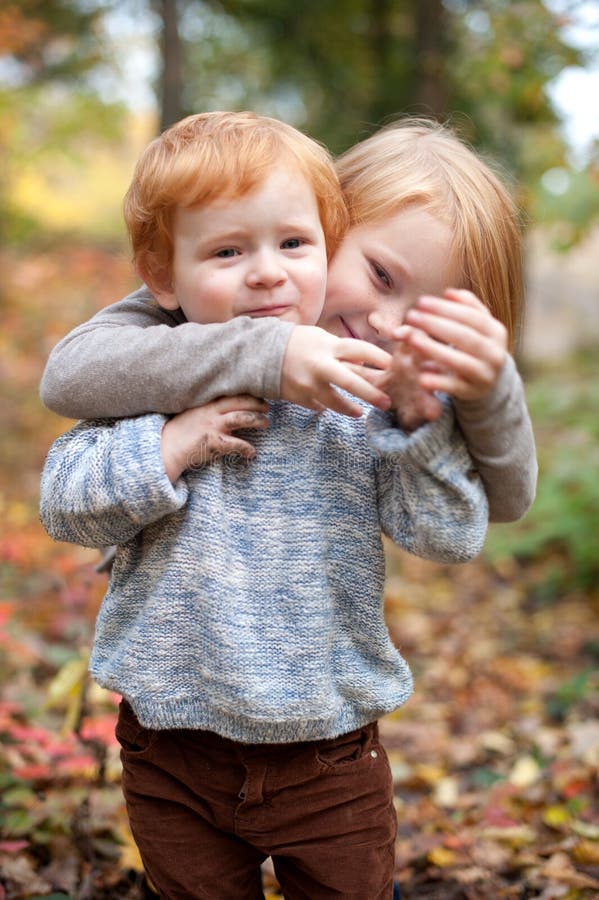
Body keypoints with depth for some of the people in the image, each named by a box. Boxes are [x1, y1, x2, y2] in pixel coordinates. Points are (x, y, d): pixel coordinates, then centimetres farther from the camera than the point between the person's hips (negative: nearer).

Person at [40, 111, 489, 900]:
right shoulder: (147, 382, -7)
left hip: (329, 758, 0)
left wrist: (425, 418, -27)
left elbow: (452, 535, -14)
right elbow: (64, 503, -10)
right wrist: (174, 445, -23)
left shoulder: (364, 395, -10)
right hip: (174, 757, 1)